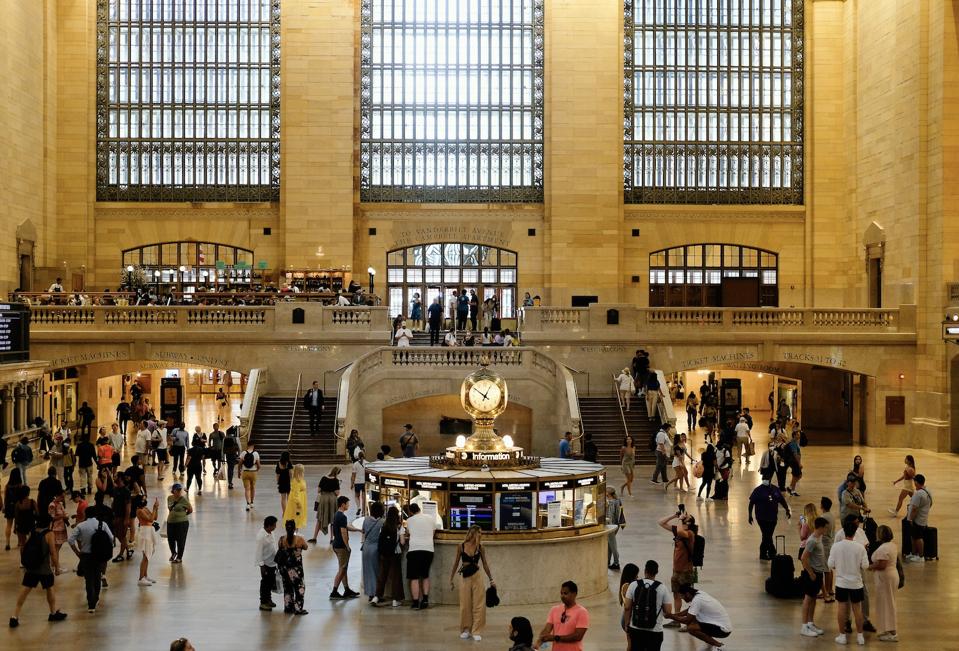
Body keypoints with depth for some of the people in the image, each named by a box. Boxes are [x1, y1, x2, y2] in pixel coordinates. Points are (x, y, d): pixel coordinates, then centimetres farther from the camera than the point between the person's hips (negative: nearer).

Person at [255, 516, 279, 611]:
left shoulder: (270, 533, 2)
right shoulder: (261, 536, -24)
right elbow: (259, 551, -22)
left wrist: (277, 558, 19)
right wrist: (261, 565, -21)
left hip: (272, 562, 8)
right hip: (266, 563, -8)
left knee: (271, 582, 17)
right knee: (265, 582, 2)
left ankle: (268, 599, 32)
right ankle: (263, 603, 13)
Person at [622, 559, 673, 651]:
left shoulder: (633, 585, -4)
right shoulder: (662, 588, -7)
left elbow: (627, 608, -4)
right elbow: (668, 612, -6)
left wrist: (626, 626, 7)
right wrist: (664, 614, 17)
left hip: (636, 629, 1)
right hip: (655, 631, -1)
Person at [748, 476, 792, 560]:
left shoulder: (775, 489, 7)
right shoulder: (758, 490, -7)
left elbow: (782, 500, 15)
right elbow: (751, 503, -6)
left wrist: (787, 510, 6)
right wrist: (750, 515, -10)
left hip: (773, 517, 5)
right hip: (762, 518, -5)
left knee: (768, 536, 10)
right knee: (767, 536, -6)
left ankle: (763, 554, 21)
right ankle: (772, 553, 3)